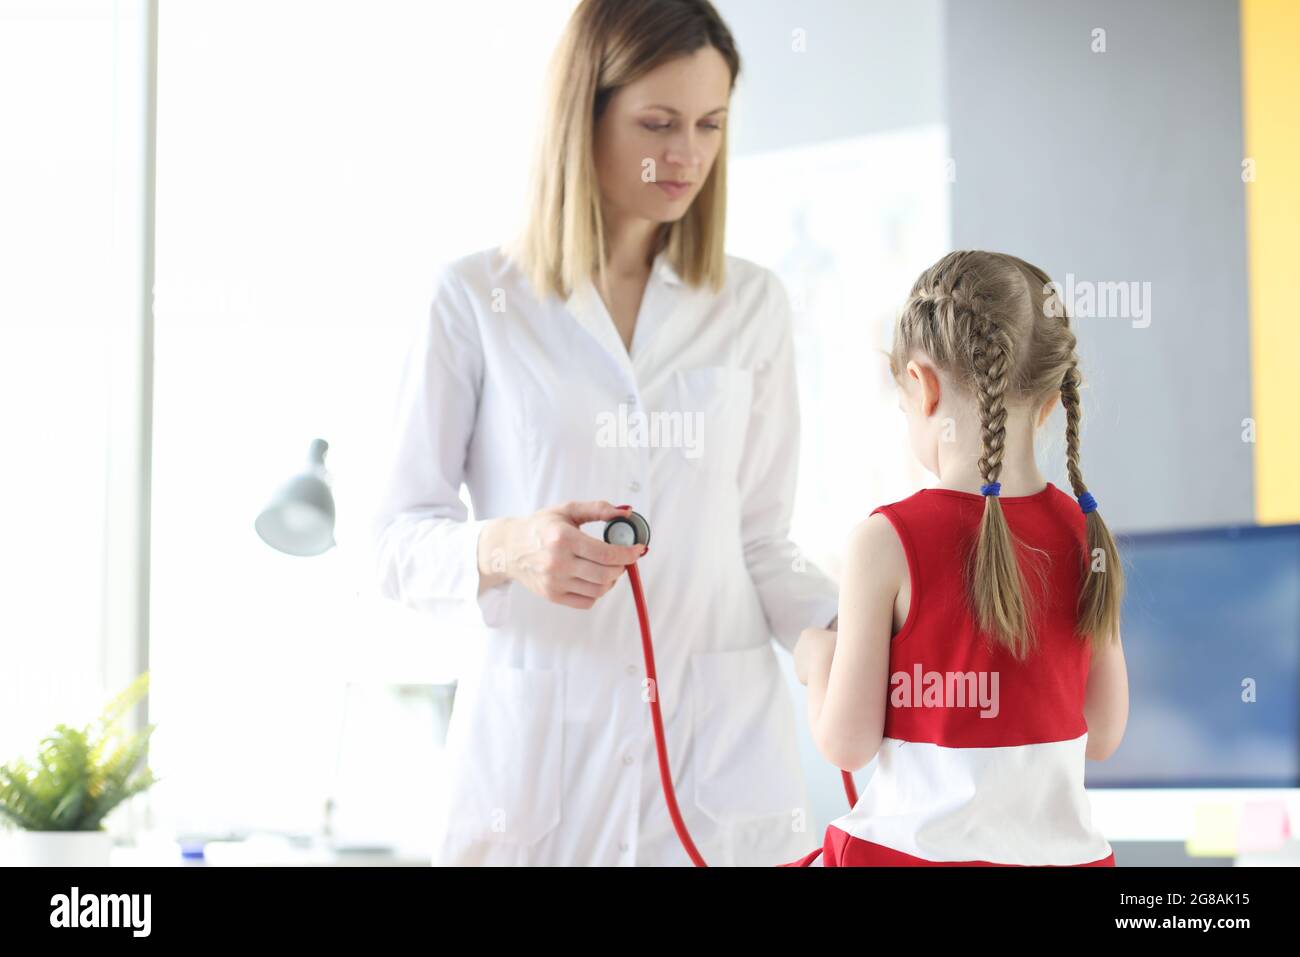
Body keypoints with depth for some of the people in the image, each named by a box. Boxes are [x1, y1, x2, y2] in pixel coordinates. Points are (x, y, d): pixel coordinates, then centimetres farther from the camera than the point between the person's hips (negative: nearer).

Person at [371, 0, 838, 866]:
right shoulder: (477, 299, -1)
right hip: (536, 739, -2)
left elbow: (760, 540, 9)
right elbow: (399, 540, -2)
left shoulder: (751, 304, 7)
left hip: (719, 742, 2)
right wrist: (505, 550, -23)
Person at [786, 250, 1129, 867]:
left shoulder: (887, 542, -14)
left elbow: (846, 744, -10)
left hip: (918, 848, -5)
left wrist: (817, 663, 9)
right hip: (1063, 849, 5)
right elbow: (1103, 736, 7)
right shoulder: (1085, 534, -1)